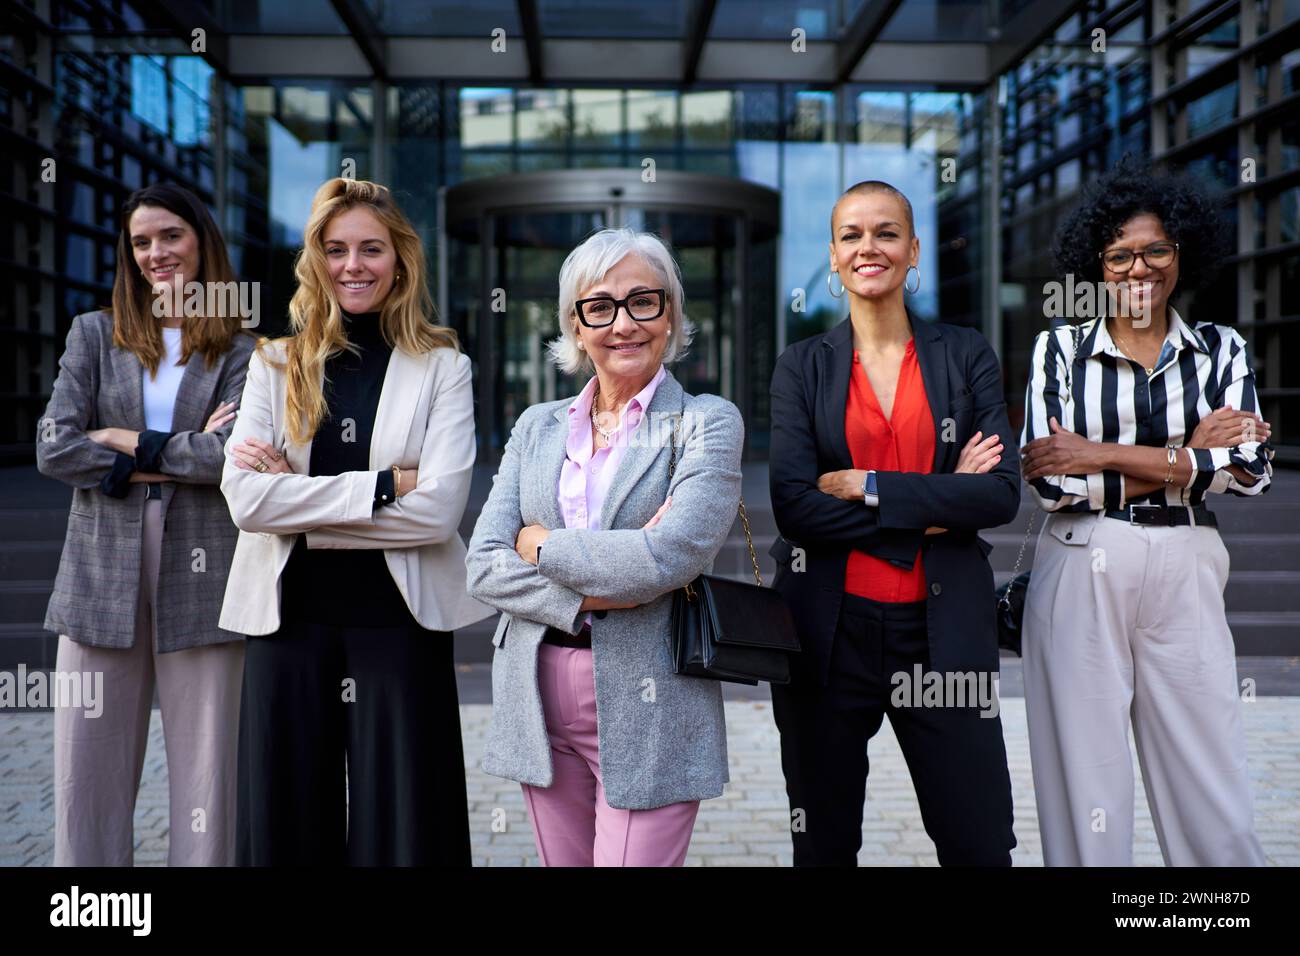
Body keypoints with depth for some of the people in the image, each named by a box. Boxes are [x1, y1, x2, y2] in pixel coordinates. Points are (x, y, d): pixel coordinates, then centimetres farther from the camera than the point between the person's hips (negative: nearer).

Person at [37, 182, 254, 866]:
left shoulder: (241, 353, 7)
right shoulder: (94, 334, 11)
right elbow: (54, 449, -2)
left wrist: (127, 442, -5)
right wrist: (184, 453, -6)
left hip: (200, 576, -1)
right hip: (102, 576, 2)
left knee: (205, 771, 1)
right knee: (88, 771, 3)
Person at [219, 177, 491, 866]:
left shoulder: (442, 366, 2)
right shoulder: (275, 364, 7)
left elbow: (438, 509, -12)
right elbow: (245, 500, -8)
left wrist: (300, 498, -10)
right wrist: (382, 486, -13)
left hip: (399, 620, -2)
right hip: (290, 618, 2)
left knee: (401, 819, 4)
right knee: (288, 820, 10)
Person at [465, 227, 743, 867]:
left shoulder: (707, 422, -3)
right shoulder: (537, 427, 11)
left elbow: (671, 555, -19)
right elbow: (483, 566, 1)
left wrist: (541, 544, -7)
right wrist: (587, 597, -15)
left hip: (649, 713, -4)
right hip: (539, 706, 5)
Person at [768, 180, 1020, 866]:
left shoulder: (966, 355, 6)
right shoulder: (802, 366, 4)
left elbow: (1002, 494, -6)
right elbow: (794, 507, -9)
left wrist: (868, 487, -12)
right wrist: (934, 508, -11)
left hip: (942, 629, 0)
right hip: (828, 631, 0)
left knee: (979, 846, 3)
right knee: (824, 845, 12)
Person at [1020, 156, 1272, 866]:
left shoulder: (1221, 350, 9)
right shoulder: (1059, 350, 4)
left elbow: (1251, 469, -5)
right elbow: (1049, 481, -8)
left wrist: (1104, 455, -11)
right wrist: (1188, 451, -7)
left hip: (1184, 576, 1)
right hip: (1081, 575, -1)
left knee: (1213, 795, 3)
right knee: (1085, 783, 4)